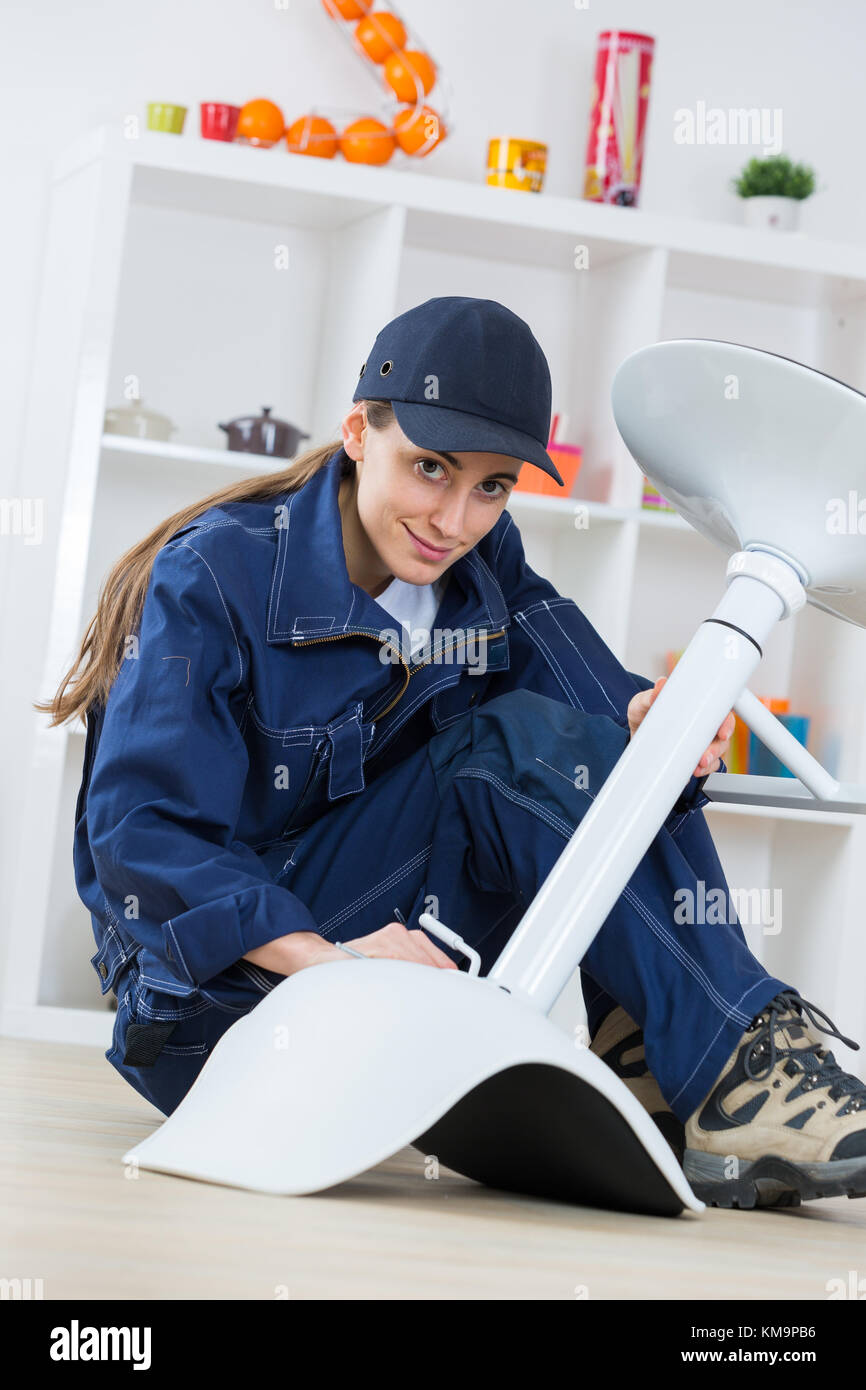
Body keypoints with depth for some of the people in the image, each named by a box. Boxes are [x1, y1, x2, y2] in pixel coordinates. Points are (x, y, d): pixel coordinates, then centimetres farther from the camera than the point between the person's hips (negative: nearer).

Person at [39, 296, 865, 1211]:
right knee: (508, 747, -23)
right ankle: (730, 1062, -28)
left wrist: (654, 729, -36)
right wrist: (323, 959, -37)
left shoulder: (484, 571, 3)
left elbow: (598, 700, -11)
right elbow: (140, 825, -23)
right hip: (214, 992, -6)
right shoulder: (215, 575, -15)